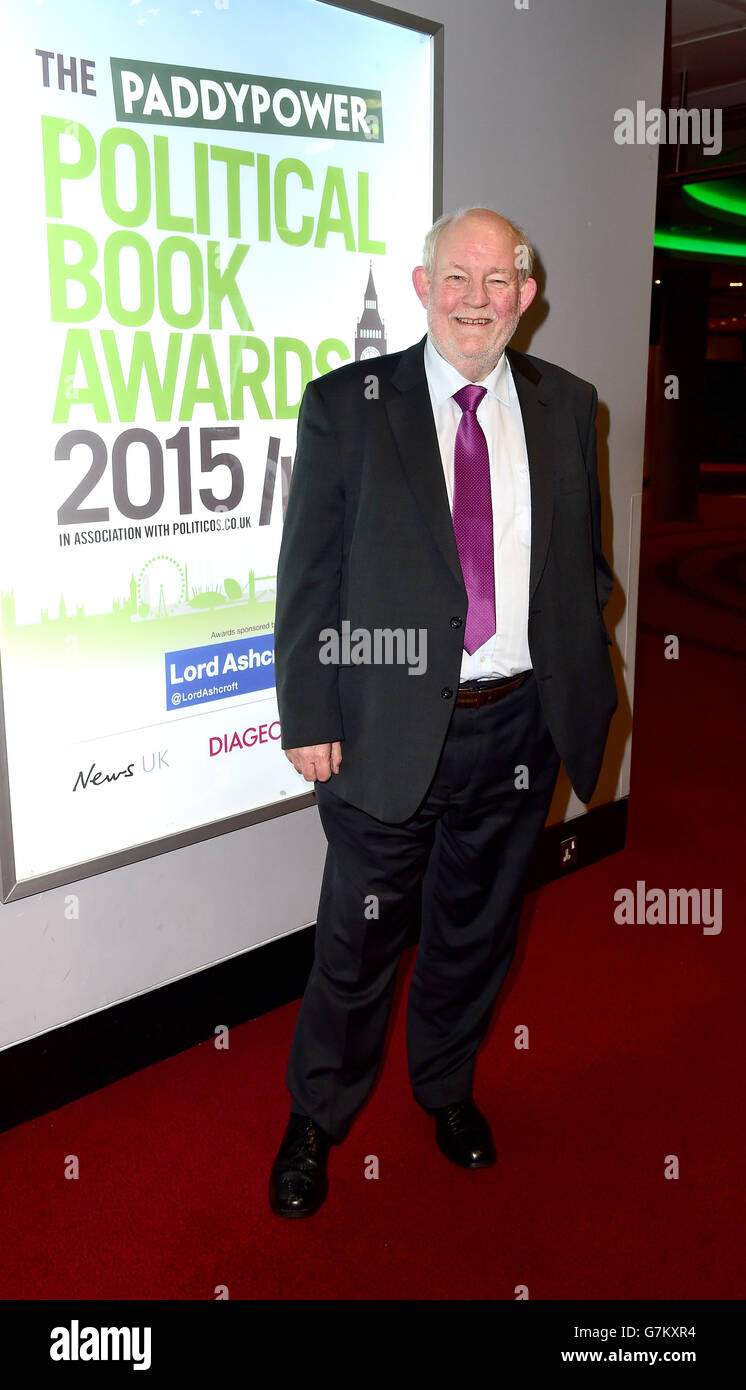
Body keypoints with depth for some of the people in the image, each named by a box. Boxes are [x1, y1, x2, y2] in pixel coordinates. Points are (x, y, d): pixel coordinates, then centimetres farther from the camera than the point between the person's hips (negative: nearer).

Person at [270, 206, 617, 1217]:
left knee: (477, 926, 19)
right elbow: (308, 577, -5)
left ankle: (447, 1086, 45)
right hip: (389, 727, -3)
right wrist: (309, 717, -8)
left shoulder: (566, 407, 5)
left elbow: (585, 562, 11)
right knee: (360, 939, 10)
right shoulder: (344, 405, -4)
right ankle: (315, 1119, 35)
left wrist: (582, 691, 5)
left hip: (519, 726, 3)